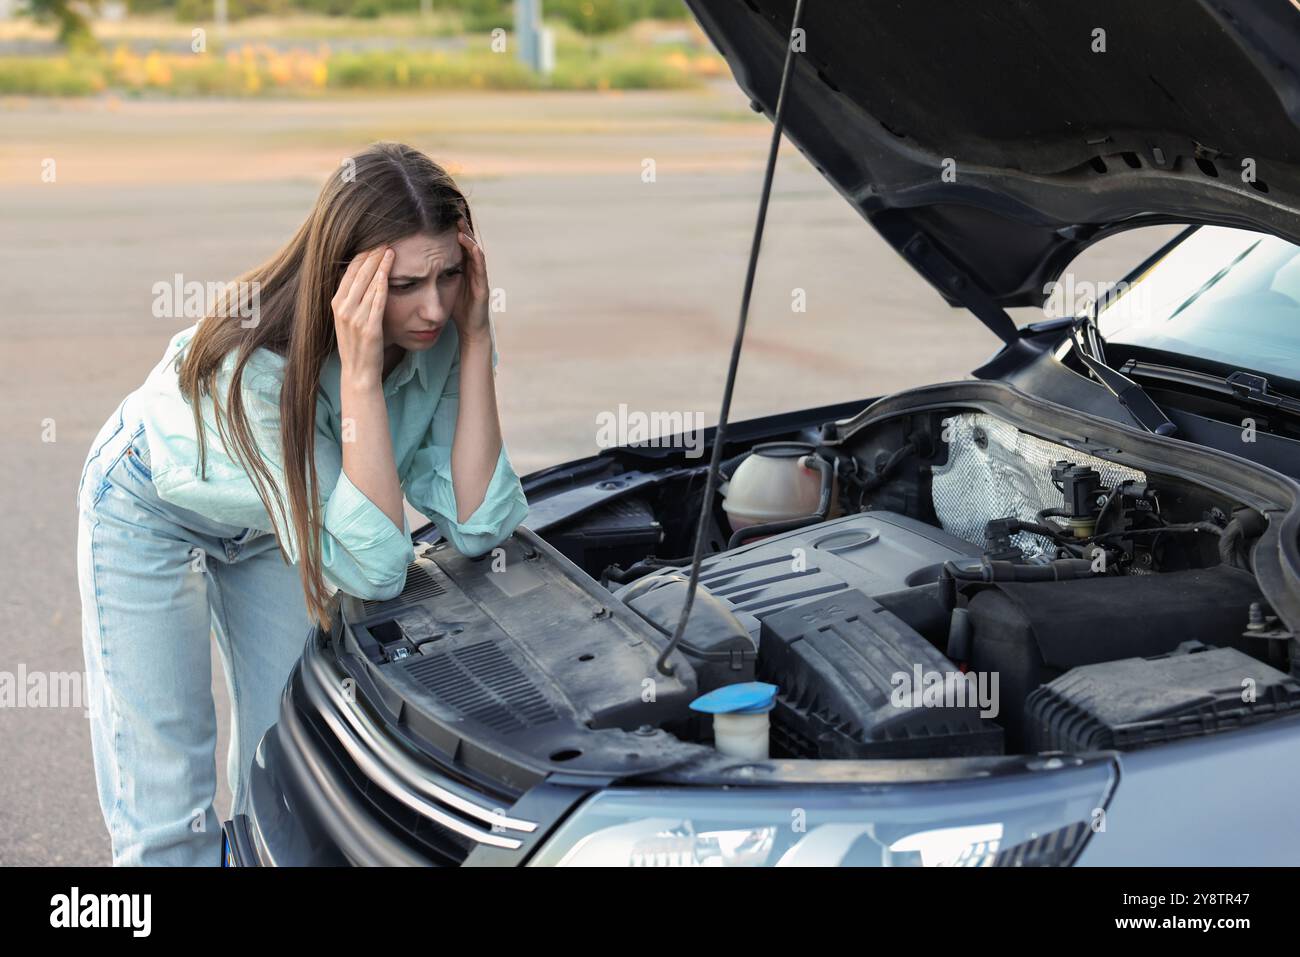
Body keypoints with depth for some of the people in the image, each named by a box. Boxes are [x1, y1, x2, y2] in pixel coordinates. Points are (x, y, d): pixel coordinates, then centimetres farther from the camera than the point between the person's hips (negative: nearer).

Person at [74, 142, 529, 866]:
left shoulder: (444, 329, -26)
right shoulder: (262, 363, -40)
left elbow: (476, 527, -31)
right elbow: (370, 568, -43)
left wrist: (477, 336, -37)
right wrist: (360, 373, -49)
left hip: (267, 527, 5)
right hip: (150, 507, -4)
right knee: (167, 805, -1)